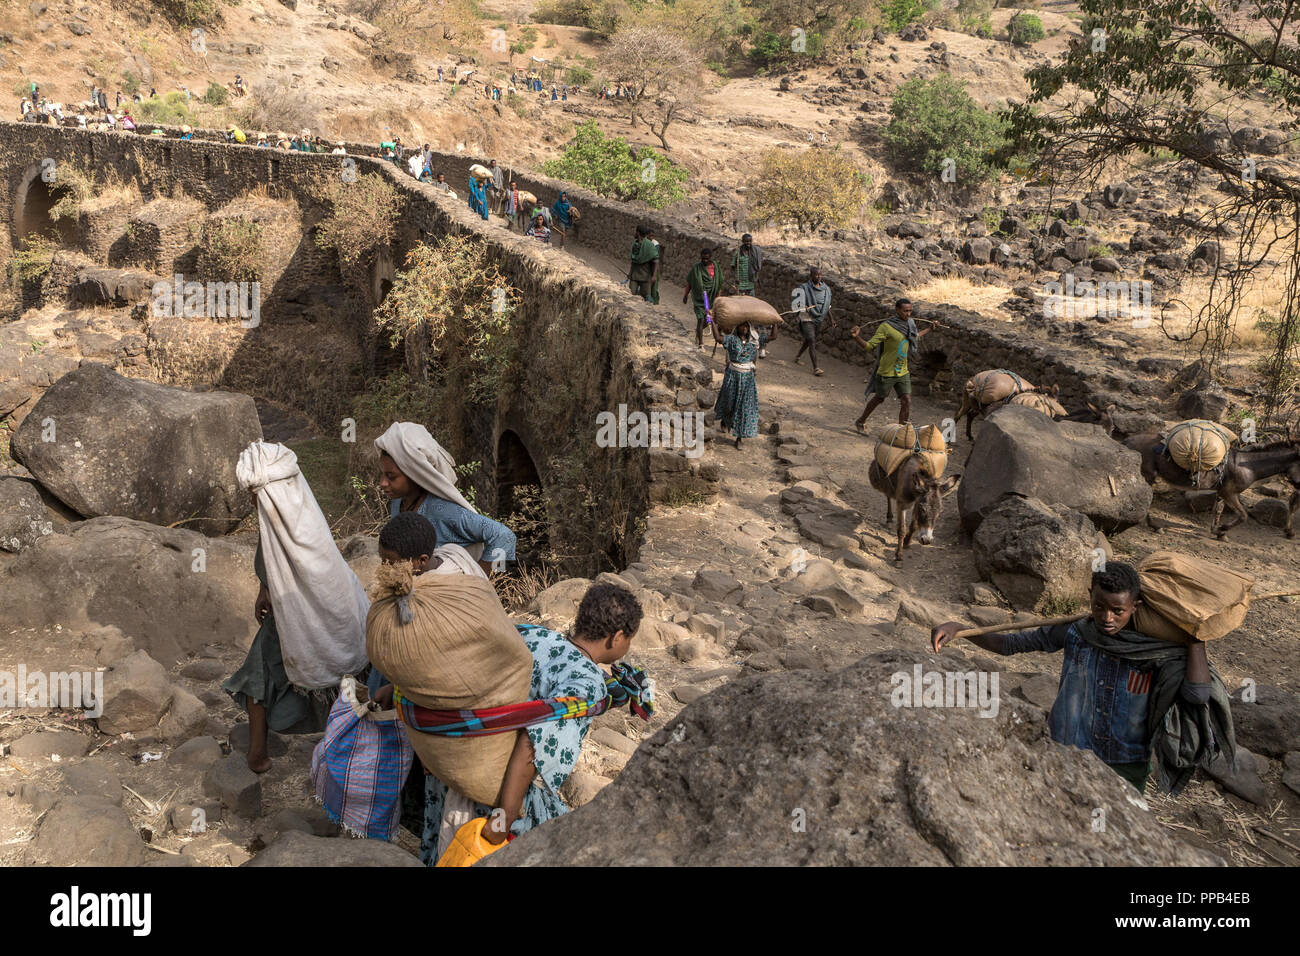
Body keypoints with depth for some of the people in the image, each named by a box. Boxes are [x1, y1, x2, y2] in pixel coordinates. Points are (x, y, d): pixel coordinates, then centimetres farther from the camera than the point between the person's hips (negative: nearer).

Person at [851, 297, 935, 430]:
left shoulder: (909, 324, 4)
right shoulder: (886, 327, -18)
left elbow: (915, 337, 28)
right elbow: (869, 346, -20)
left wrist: (930, 329, 33)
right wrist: (856, 337, -35)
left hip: (903, 372, 5)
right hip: (887, 373, -5)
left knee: (906, 401, -3)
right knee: (878, 398, 13)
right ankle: (860, 422, 36)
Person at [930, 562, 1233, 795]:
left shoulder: (1156, 650, -12)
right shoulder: (1074, 631, -10)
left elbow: (1198, 693, -25)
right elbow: (1009, 643, -5)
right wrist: (957, 628, -18)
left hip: (1126, 768, -1)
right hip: (1068, 757, 1)